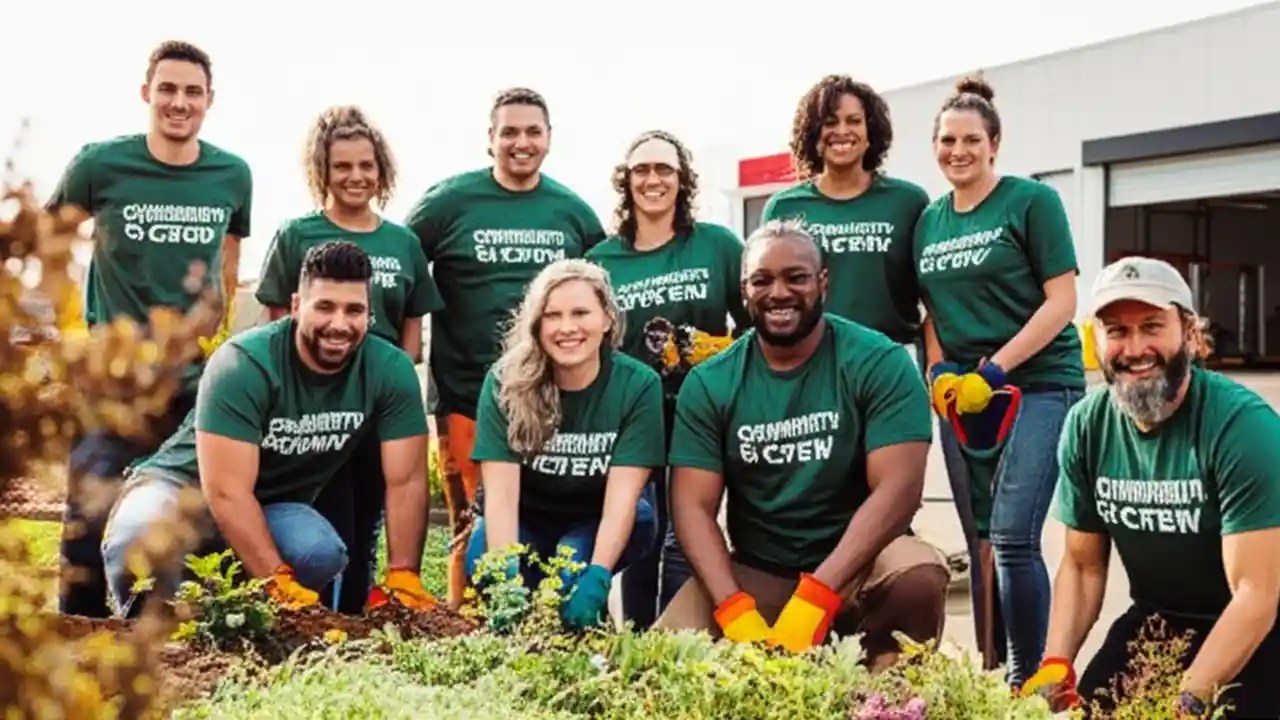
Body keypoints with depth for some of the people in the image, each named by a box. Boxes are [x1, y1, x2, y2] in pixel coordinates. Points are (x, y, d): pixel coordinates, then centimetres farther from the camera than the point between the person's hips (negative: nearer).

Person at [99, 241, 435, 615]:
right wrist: (280, 583, -37)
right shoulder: (243, 364, -26)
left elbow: (406, 481, -13)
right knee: (140, 538, -37)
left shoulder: (391, 371, -16)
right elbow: (227, 491, -30)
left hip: (273, 505, 3)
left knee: (324, 554, -31)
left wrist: (402, 577, -22)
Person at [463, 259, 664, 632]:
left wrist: (597, 575, -42)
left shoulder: (638, 385, -21)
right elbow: (501, 492, -27)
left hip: (603, 525, -1)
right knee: (483, 561, -30)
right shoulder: (505, 381, -20)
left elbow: (622, 494, -27)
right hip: (529, 520, 1)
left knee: (573, 572, -34)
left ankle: (584, 634, -1)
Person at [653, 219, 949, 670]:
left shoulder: (879, 363, -8)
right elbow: (693, 506, -5)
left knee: (919, 577, -33)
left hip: (857, 564, -1)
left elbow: (898, 489, -18)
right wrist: (736, 612, -22)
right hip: (754, 574, 2)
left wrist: (812, 602, -27)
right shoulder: (709, 384, 0)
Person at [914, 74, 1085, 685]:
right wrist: (938, 371, -1)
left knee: (1013, 537, -15)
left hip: (1038, 385, -5)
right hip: (962, 396, 6)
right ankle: (989, 671, 19)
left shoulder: (1032, 202, -4)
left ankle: (1028, 679, -2)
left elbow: (1061, 301, -9)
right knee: (980, 543, 9)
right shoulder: (929, 220, 11)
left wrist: (995, 369, -16)